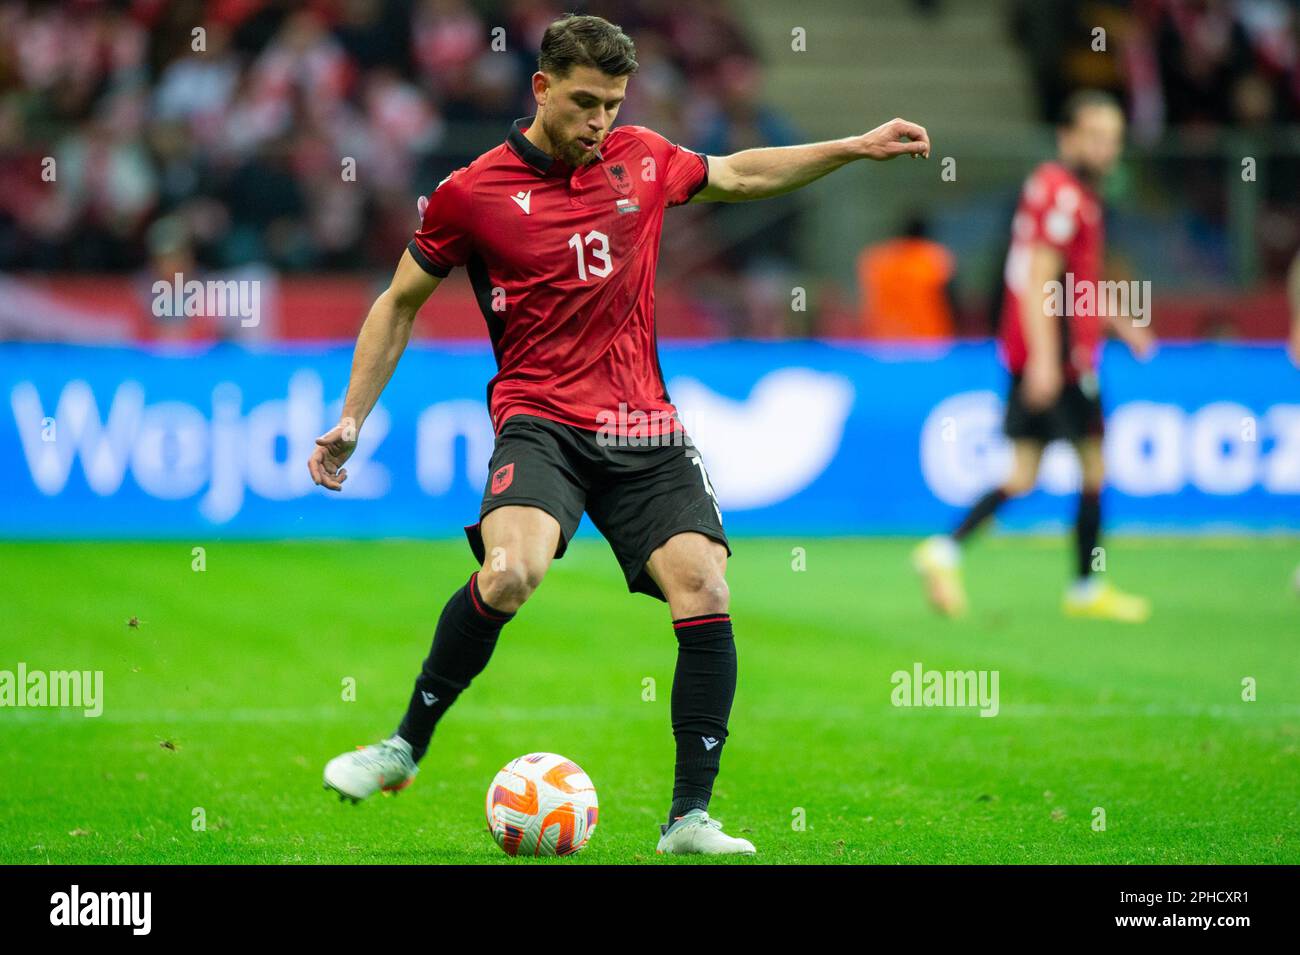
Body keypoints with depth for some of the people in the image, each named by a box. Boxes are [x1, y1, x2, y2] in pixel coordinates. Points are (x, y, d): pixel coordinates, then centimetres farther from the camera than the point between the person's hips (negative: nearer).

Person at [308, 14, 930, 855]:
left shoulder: (642, 160, 8)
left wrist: (857, 148, 24)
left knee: (706, 592, -14)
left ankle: (690, 817, -7)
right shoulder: (472, 193, -2)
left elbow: (738, 175, 28)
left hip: (645, 426, 4)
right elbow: (399, 304, 10)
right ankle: (406, 747, -12)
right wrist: (352, 418, 8)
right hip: (541, 422, -4)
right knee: (511, 572, -31)